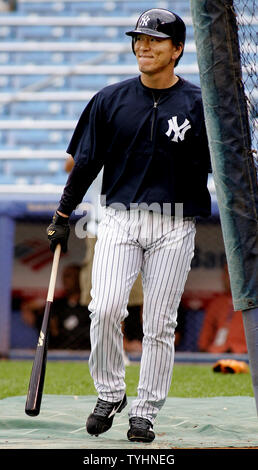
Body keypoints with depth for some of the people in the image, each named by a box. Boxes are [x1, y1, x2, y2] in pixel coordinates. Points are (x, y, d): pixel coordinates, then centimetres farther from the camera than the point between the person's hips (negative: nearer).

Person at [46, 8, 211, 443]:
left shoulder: (199, 105, 2)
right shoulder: (111, 100, 7)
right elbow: (86, 162, 11)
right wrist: (62, 216, 8)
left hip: (175, 227, -1)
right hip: (120, 220, 1)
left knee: (159, 325, 0)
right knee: (105, 309, -14)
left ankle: (145, 412, 11)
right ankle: (109, 394, 6)